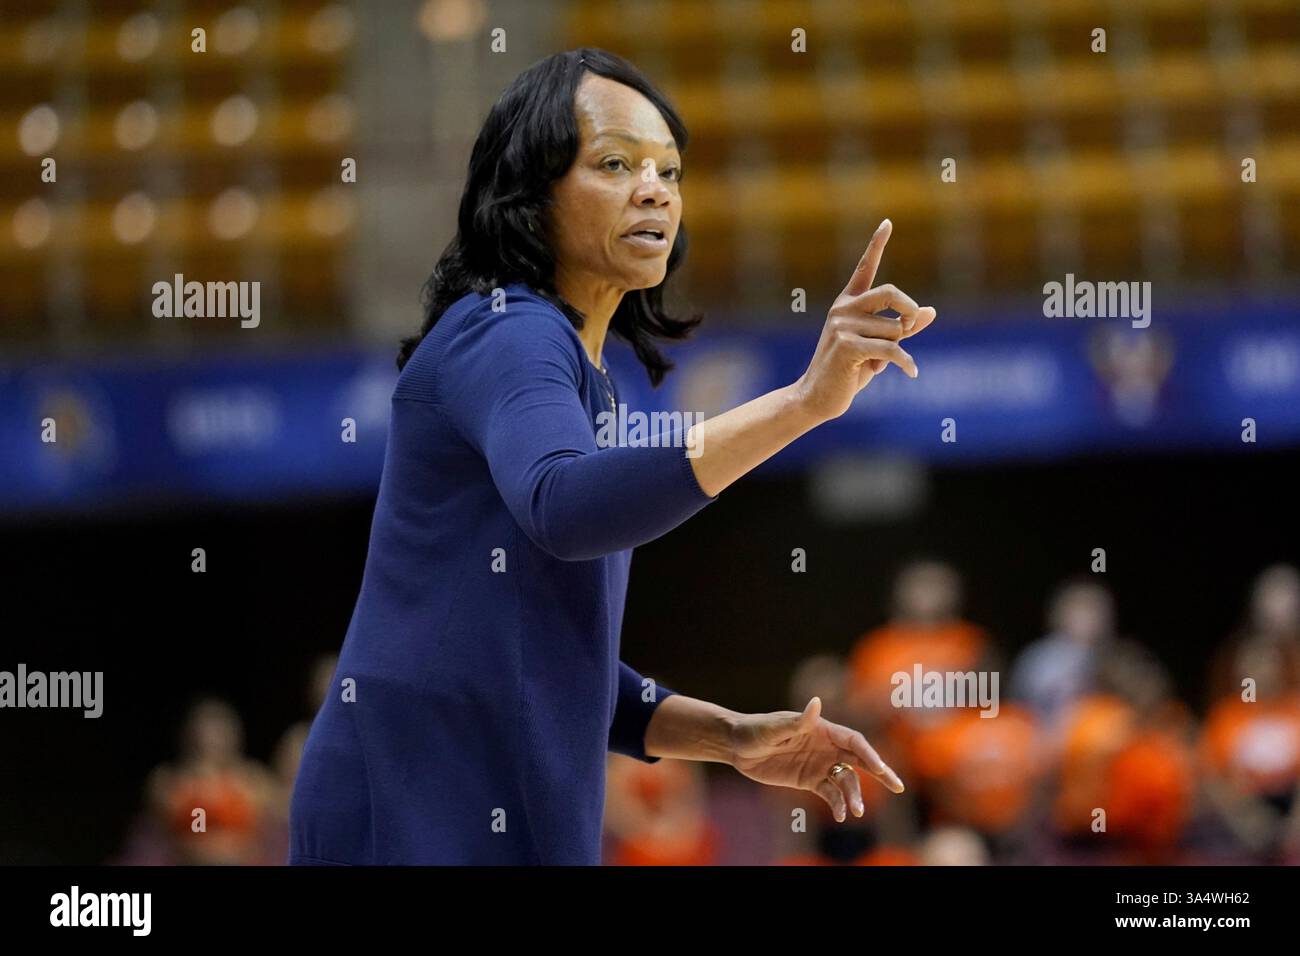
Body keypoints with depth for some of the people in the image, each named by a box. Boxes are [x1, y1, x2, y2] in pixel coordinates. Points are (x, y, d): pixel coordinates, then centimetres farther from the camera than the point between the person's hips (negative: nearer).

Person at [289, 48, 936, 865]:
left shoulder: (586, 382, 20)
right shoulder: (503, 333, -9)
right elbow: (560, 506, -32)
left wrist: (729, 737, 7)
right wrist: (806, 399, -39)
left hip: (508, 817, 9)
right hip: (420, 817, -9)